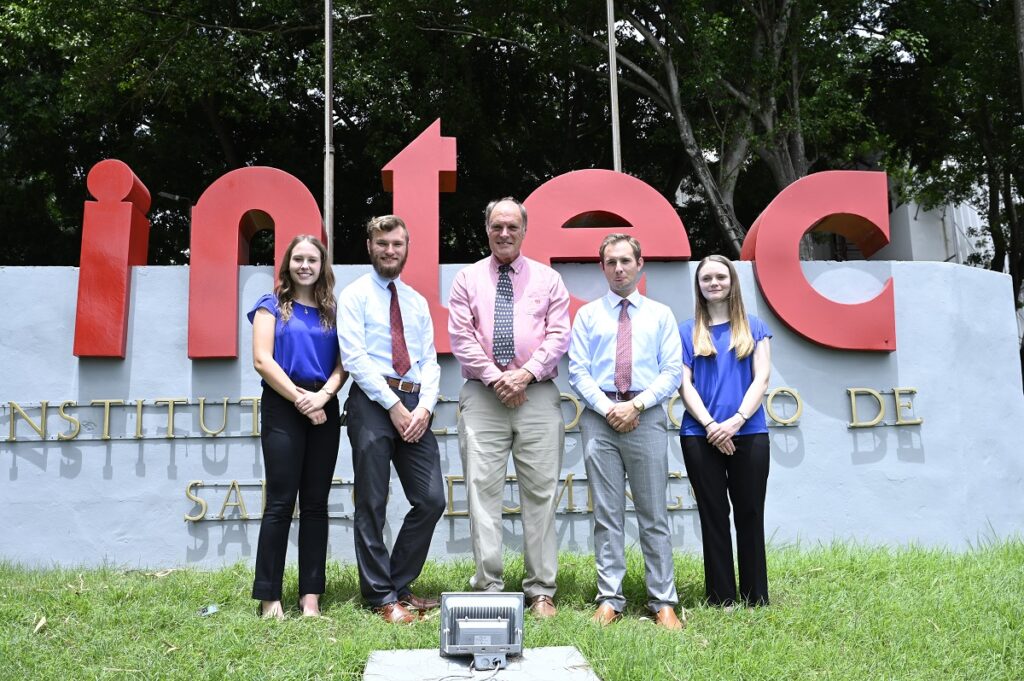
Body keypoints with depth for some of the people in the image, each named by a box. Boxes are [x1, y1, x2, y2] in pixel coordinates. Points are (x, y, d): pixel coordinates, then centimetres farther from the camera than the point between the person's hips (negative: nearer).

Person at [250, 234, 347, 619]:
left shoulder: (332, 311, 14)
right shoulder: (271, 306, 6)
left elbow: (342, 363, 6)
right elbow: (262, 360, -5)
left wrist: (324, 394, -13)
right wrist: (299, 397, -12)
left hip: (324, 408, 3)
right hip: (283, 405, -3)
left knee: (315, 502, 4)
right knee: (281, 501, -6)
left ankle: (311, 595, 7)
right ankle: (268, 596, -1)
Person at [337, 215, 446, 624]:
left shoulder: (417, 302, 18)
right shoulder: (355, 295, 2)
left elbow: (429, 360, 13)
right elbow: (355, 358, -8)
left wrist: (425, 406, -4)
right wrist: (394, 406, -13)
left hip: (415, 405, 5)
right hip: (373, 402, -5)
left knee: (431, 501, 2)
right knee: (372, 506, -1)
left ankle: (400, 585, 17)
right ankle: (381, 597, 9)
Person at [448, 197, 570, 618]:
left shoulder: (548, 279, 12)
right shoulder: (468, 279, 12)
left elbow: (558, 334, 3)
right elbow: (461, 336, 2)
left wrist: (527, 372, -11)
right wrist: (495, 377, -9)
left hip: (538, 395, 0)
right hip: (483, 395, 0)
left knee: (540, 493, 0)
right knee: (482, 489, -4)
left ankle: (541, 591, 6)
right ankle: (488, 587, 2)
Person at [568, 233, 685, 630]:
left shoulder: (660, 315, 12)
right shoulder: (588, 315, 12)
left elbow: (672, 371, 4)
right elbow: (577, 371, 4)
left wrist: (636, 405, -9)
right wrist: (608, 408, -9)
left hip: (646, 417, 0)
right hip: (599, 418, 1)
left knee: (654, 513, 2)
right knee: (607, 512, 2)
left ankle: (663, 601, 6)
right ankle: (609, 599, 8)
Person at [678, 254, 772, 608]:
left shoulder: (754, 328, 9)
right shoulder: (687, 332, 8)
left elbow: (761, 379, 1)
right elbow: (684, 384, 2)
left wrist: (737, 420, -12)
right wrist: (710, 425, -11)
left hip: (749, 434, 0)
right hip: (700, 436, 0)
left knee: (750, 515, 3)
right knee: (714, 516, 4)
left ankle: (756, 599, 12)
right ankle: (721, 599, 11)